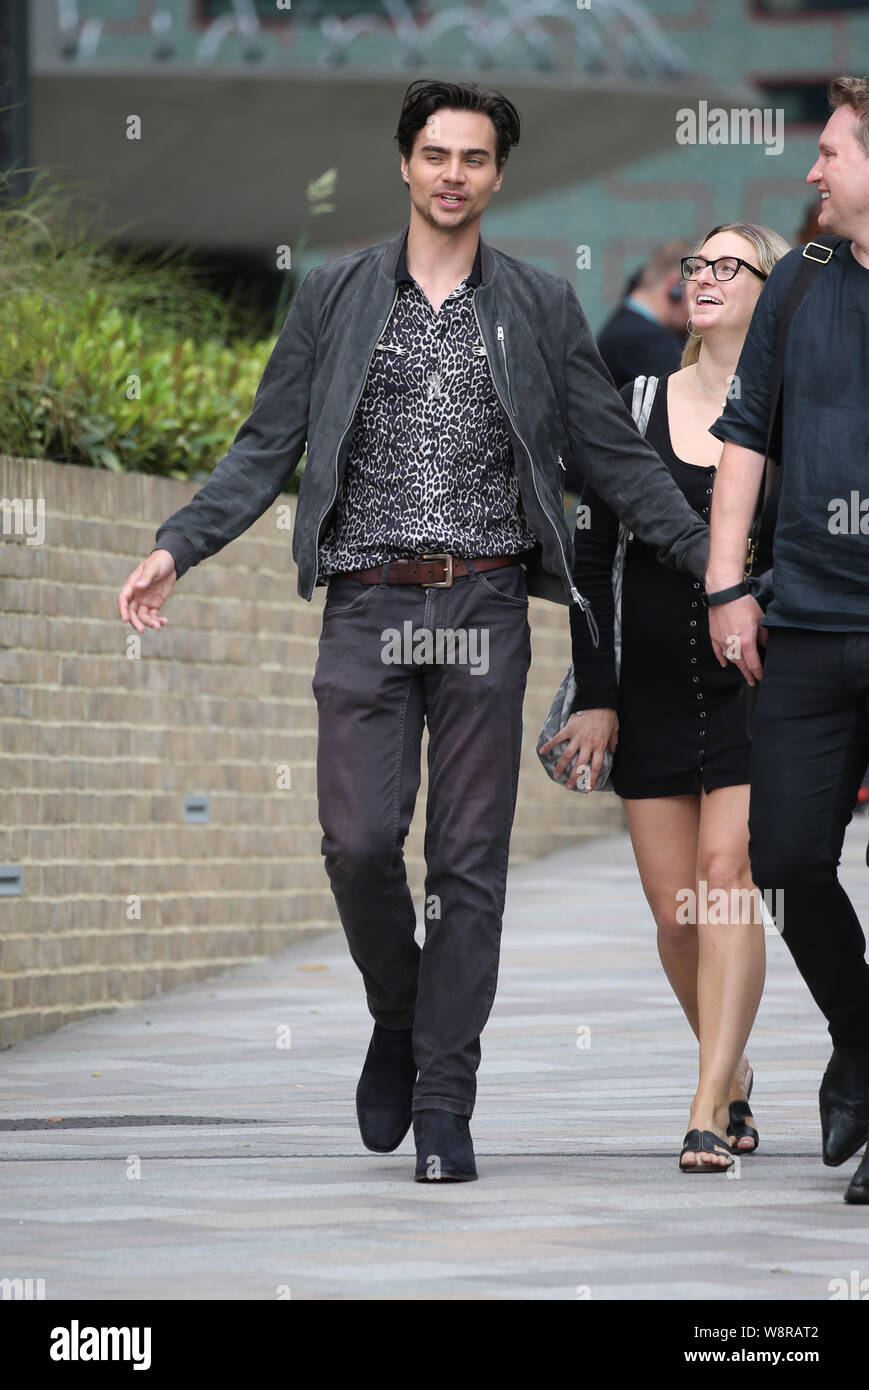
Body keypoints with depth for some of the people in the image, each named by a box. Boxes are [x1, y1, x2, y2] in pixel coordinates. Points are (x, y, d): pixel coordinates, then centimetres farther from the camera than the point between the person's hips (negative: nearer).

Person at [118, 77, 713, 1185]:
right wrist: (176, 547, -1)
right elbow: (266, 449, 10)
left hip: (485, 607, 0)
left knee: (469, 862, -2)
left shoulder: (541, 309, 9)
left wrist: (713, 557, 4)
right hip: (367, 605, 0)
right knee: (358, 840, -12)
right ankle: (398, 1020, 16)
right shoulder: (334, 298, 8)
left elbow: (615, 457, 11)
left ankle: (443, 1105, 3)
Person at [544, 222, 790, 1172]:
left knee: (727, 873, -17)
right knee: (675, 911, 1)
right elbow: (591, 559, 8)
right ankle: (735, 1073, 25)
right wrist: (594, 694, 2)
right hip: (654, 692, 3)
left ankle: (708, 1110, -18)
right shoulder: (636, 409, 7)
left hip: (757, 688, -3)